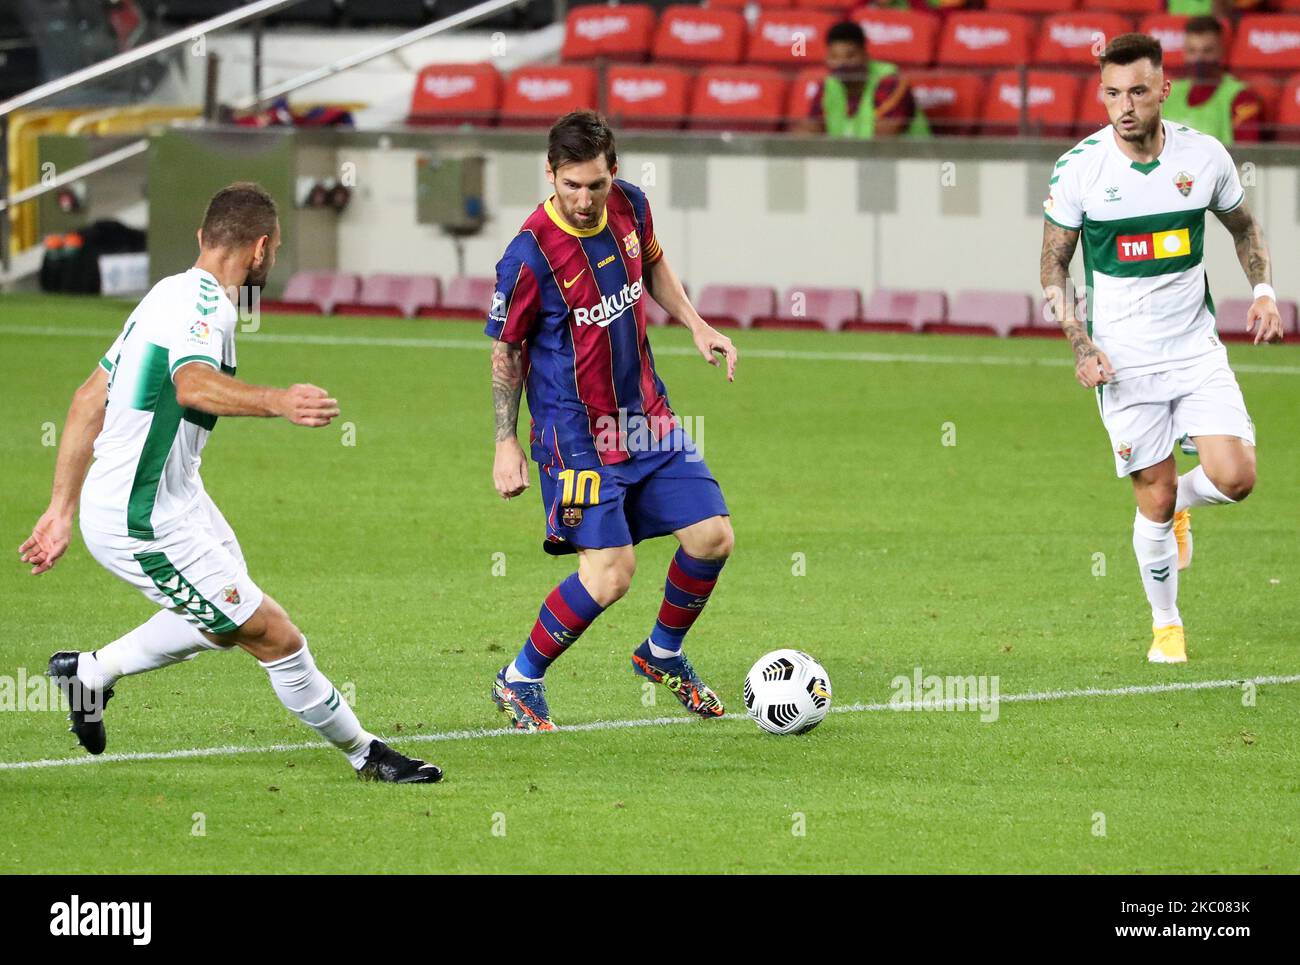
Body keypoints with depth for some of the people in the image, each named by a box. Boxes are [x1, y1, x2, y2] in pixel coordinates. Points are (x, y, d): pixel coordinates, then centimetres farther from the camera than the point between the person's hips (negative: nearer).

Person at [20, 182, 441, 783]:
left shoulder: (172, 294, 13)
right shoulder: (203, 302, -18)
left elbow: (89, 401, 17)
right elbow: (193, 384, -40)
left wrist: (62, 510, 20)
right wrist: (277, 402, -56)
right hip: (147, 525, -10)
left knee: (230, 622, 26)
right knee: (275, 638, -4)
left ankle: (90, 672, 32)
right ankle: (366, 755, 9)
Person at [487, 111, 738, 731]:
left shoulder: (630, 206, -3)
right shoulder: (530, 255, -21)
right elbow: (505, 351, -9)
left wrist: (697, 327, 8)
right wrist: (506, 444, -9)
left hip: (646, 414, 7)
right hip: (576, 431, -7)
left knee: (712, 538, 2)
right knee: (609, 573, -15)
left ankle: (662, 655, 29)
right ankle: (520, 682, 6)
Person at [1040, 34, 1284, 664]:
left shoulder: (1205, 156, -4)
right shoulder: (1078, 168, -10)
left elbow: (1243, 226, 14)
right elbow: (1053, 263, 0)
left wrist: (1262, 290, -2)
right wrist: (1079, 345, -12)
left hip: (1197, 349, 2)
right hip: (1124, 363, -2)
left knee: (1235, 478, -12)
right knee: (1154, 497, -1)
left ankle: (1179, 504, 24)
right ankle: (1166, 625, 21)